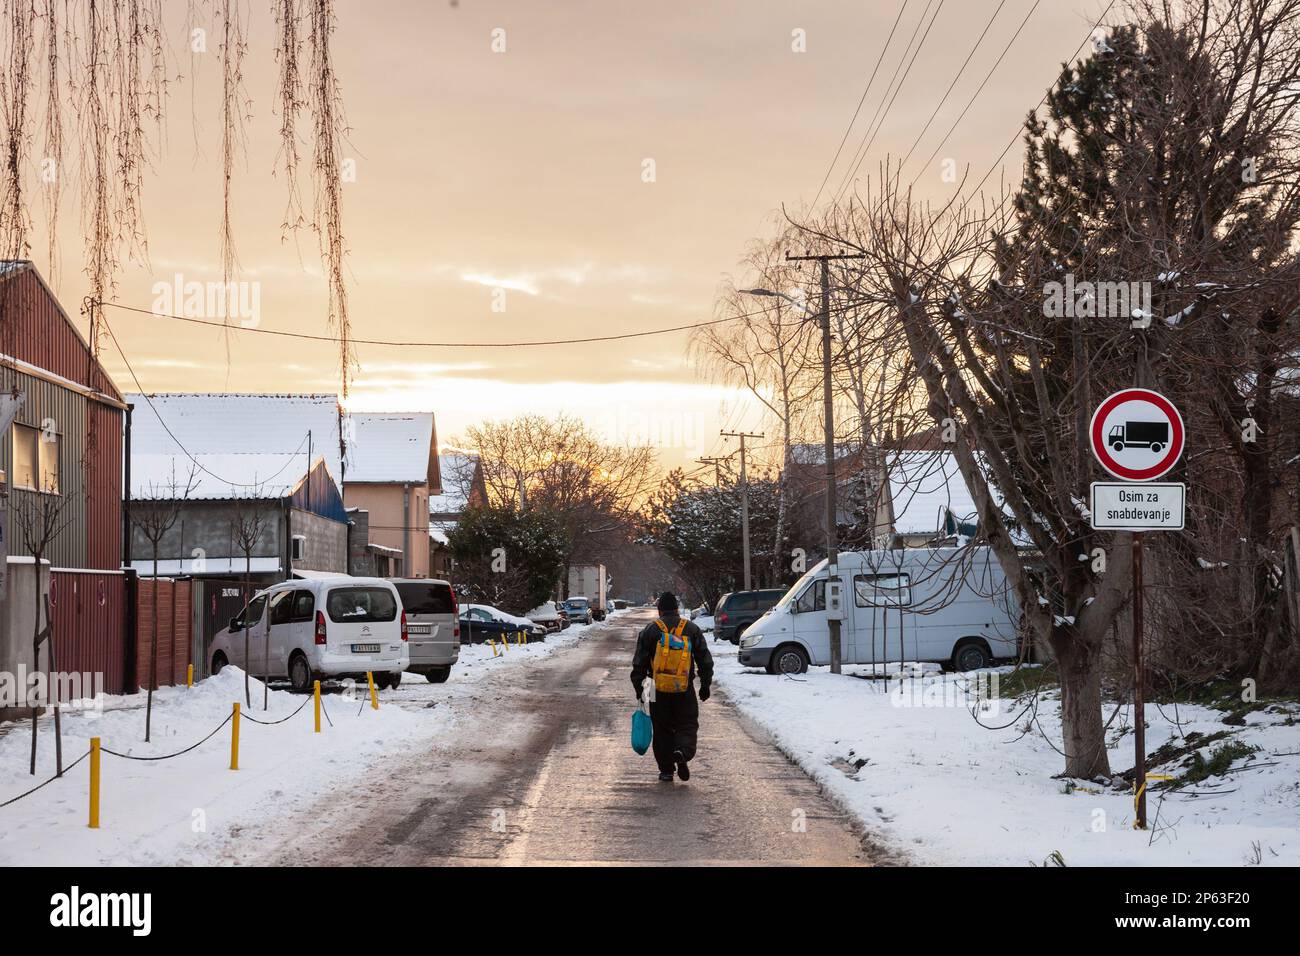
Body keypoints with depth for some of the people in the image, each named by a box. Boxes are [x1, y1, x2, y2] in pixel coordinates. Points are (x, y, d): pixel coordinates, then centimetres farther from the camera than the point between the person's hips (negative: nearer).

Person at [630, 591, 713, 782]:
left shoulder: (650, 630, 3)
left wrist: (638, 686, 10)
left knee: (662, 729, 8)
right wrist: (705, 684, 13)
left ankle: (666, 770, 8)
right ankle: (683, 751, -23)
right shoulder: (691, 629, 6)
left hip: (659, 689, 0)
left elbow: (639, 662, 3)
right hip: (685, 690, 0)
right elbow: (705, 660, 7)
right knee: (687, 724, 6)